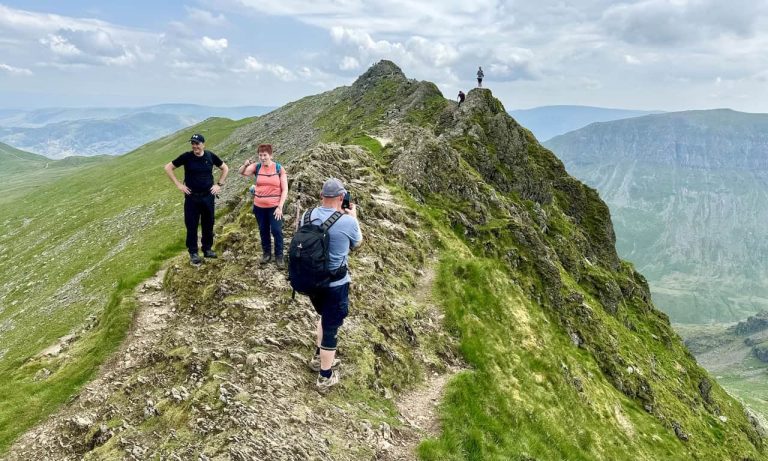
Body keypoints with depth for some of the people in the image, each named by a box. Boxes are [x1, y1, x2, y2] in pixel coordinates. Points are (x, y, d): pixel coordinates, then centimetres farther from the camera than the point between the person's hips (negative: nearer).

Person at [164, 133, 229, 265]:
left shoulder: (210, 156, -3)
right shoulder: (186, 156, -9)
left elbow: (225, 168, 11)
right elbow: (168, 168, 0)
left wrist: (219, 184, 3)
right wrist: (179, 184, -6)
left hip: (208, 196, 2)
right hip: (191, 197, -2)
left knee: (208, 224, 11)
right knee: (191, 225, 4)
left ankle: (207, 249, 26)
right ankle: (193, 252, 15)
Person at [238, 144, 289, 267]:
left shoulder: (279, 168, -8)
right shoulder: (256, 167, -1)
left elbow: (284, 189, -8)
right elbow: (241, 172, -12)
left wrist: (280, 207, -14)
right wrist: (245, 164, -34)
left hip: (274, 207, -3)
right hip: (259, 206, 3)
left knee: (277, 231, -1)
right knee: (263, 231, 15)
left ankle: (279, 256, 14)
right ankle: (266, 253, 31)